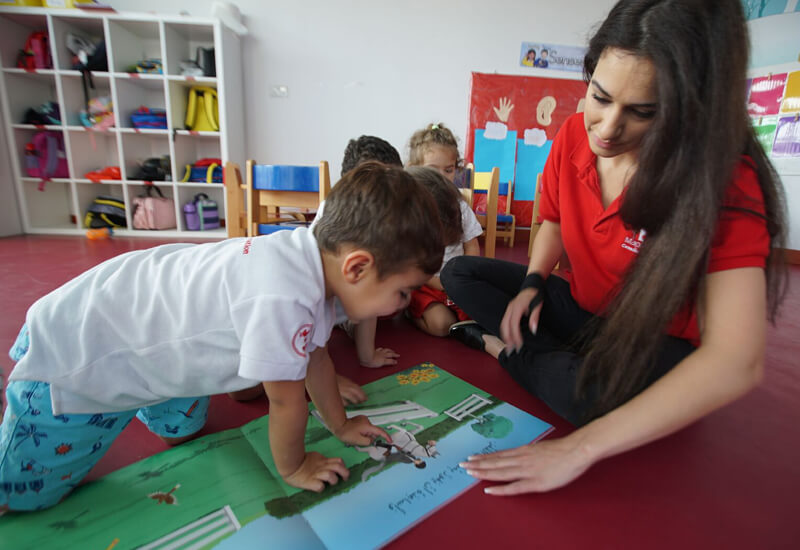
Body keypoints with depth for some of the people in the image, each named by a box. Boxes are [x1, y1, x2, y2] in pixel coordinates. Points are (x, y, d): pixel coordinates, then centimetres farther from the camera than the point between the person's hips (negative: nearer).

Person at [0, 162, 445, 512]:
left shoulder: (311, 255, -14)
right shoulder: (284, 298, -43)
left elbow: (315, 355, -1)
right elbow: (286, 399, -27)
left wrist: (341, 425, 11)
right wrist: (293, 467, -6)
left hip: (148, 331, 8)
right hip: (67, 361, -7)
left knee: (180, 431, 27)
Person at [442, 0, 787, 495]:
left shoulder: (723, 179, -27)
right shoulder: (573, 136, -12)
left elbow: (737, 362, -36)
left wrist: (578, 448, -41)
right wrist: (533, 282, -11)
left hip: (656, 346, -4)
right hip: (581, 310, 5)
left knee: (607, 393, -39)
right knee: (459, 273, -1)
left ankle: (507, 348, -8)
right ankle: (557, 358, -12)